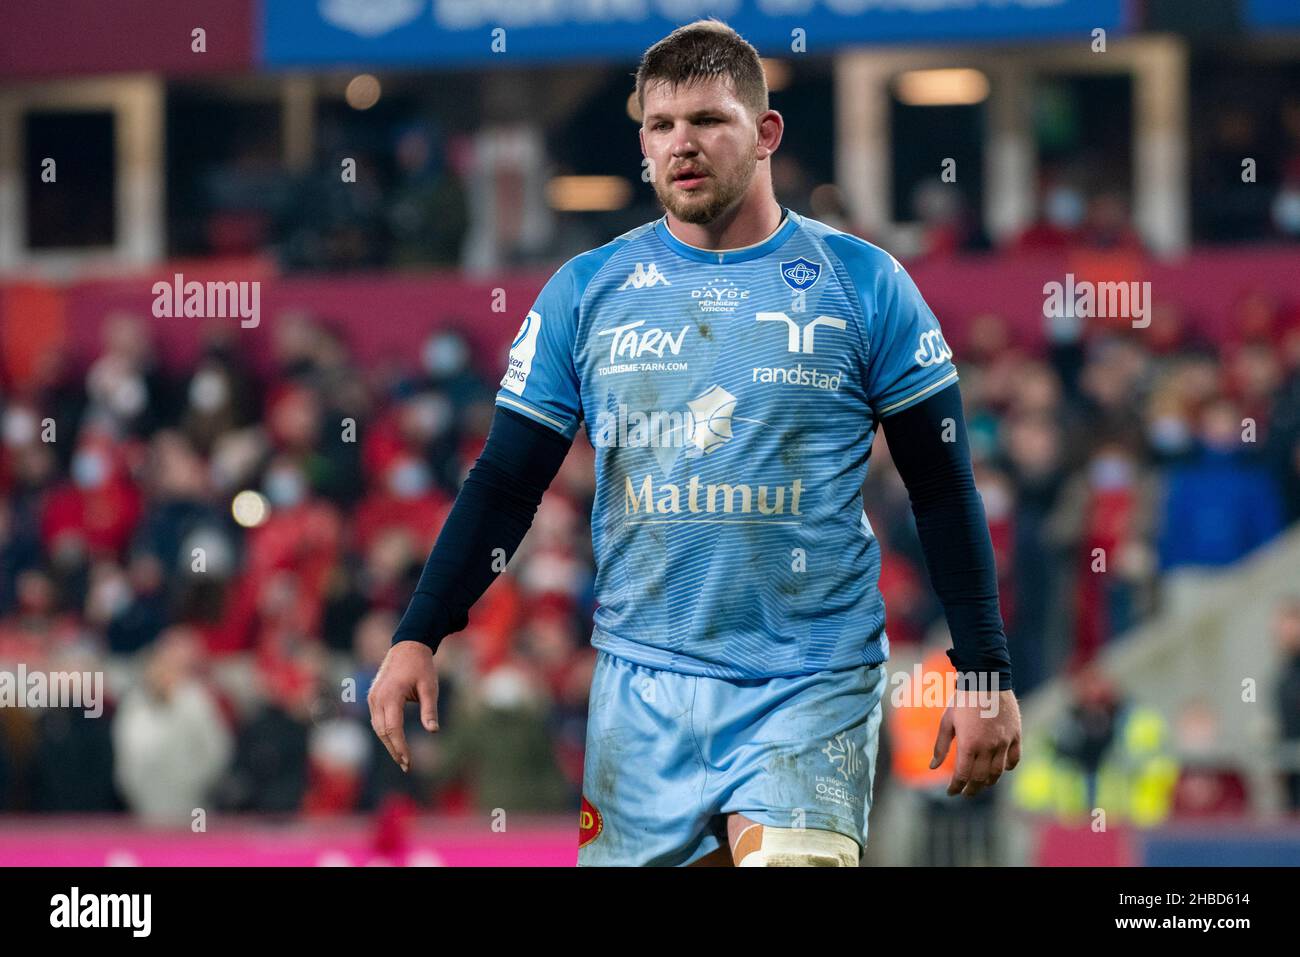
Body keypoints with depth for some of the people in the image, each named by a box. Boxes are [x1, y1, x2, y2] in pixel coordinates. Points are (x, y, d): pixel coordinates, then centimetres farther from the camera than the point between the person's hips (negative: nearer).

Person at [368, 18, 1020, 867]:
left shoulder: (865, 285, 1)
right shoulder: (586, 291, 6)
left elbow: (944, 493, 4)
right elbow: (506, 484, 8)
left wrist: (987, 671, -1)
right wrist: (418, 638, -2)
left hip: (812, 684, -2)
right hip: (642, 689, 3)